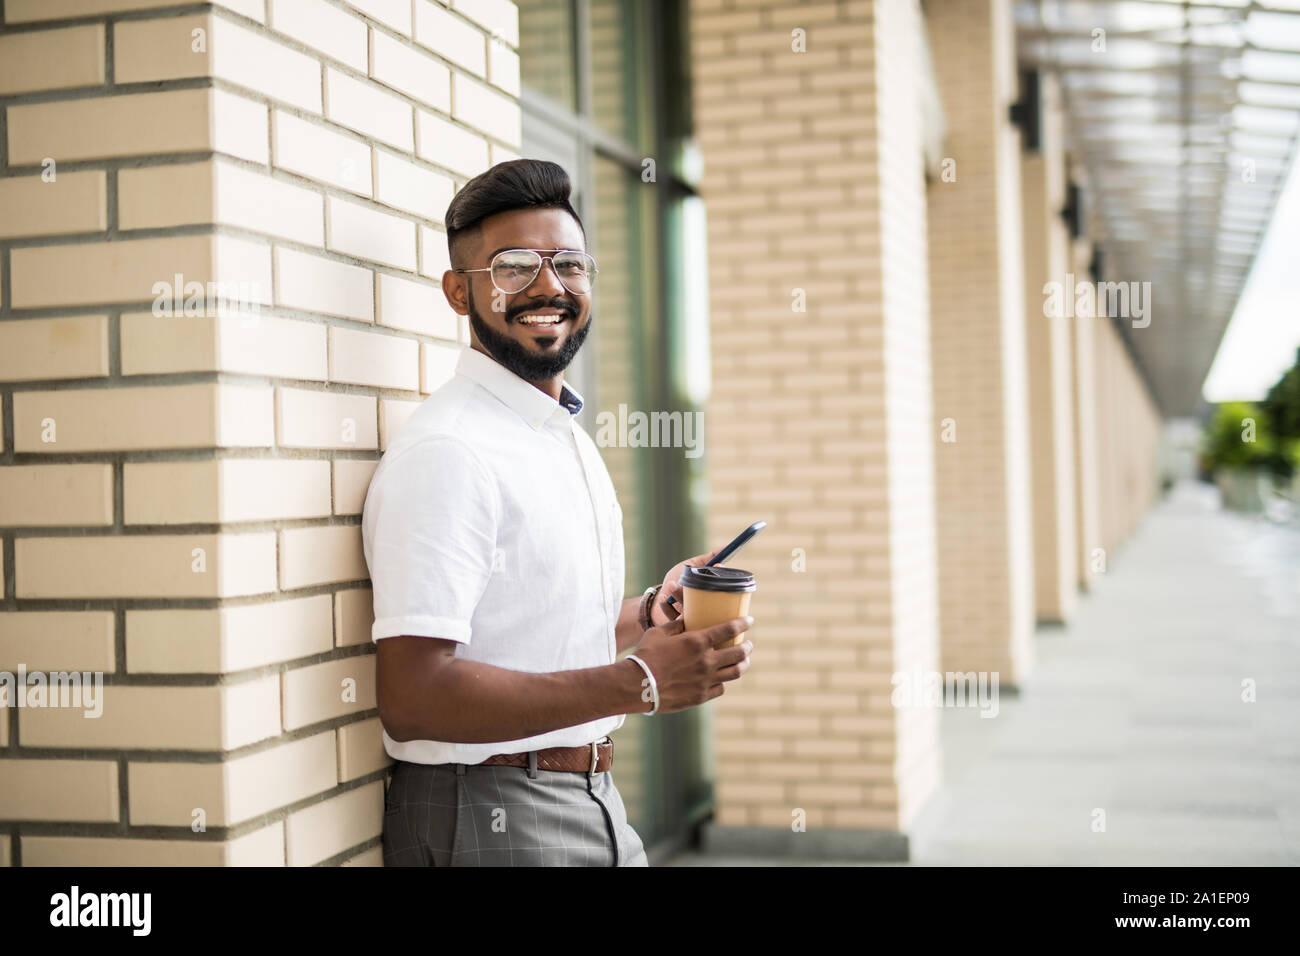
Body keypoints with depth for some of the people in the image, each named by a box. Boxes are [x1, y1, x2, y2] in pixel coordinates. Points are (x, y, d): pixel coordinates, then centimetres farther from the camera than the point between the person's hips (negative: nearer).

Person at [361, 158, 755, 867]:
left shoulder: (570, 437, 13)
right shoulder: (447, 452, -18)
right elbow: (413, 698, -26)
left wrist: (651, 611, 6)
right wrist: (638, 683, -25)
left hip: (597, 806, 9)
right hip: (488, 818, -8)